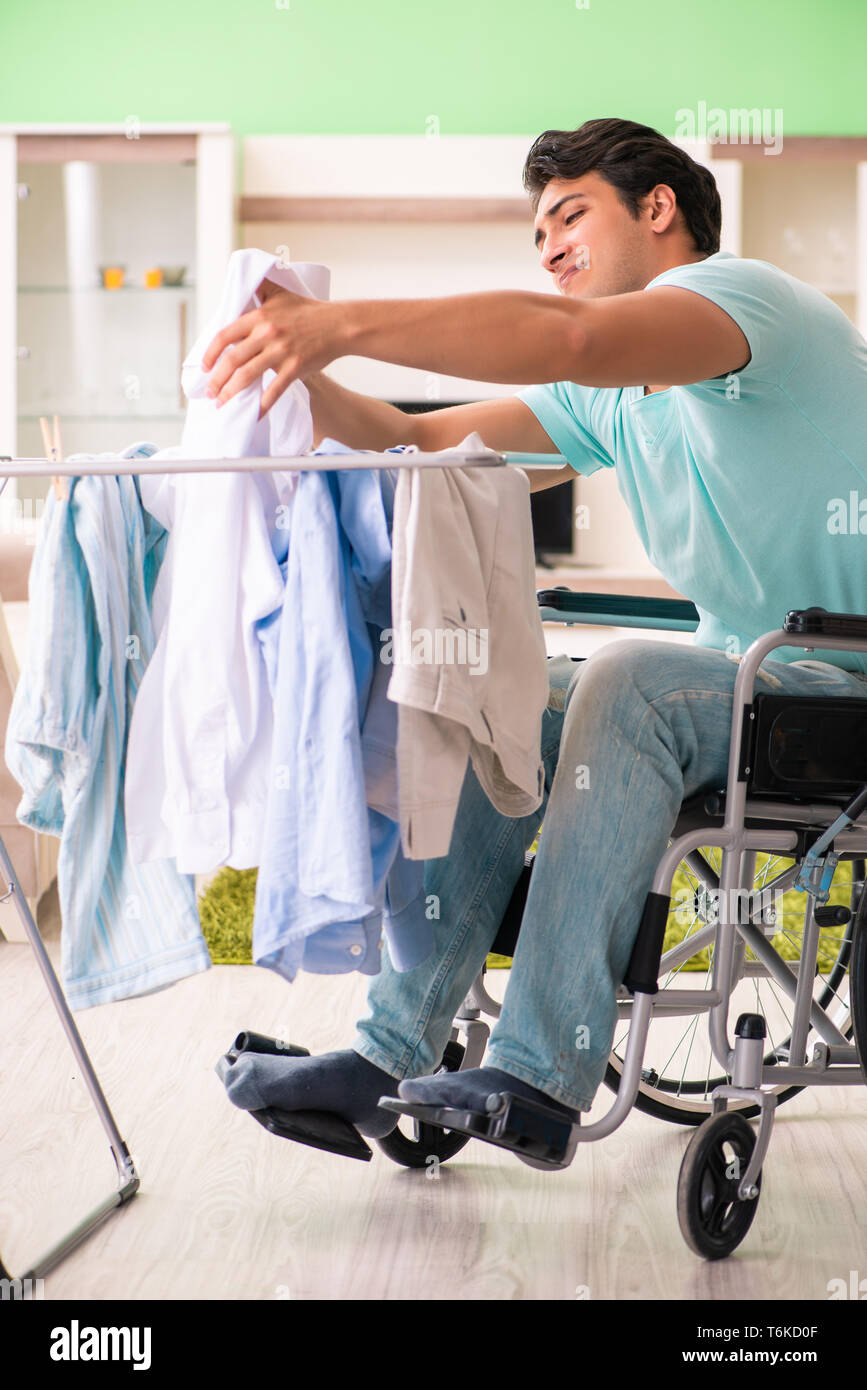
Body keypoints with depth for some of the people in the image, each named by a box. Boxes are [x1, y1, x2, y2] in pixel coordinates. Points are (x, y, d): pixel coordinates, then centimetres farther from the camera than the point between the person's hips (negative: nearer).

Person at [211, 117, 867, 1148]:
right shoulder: (610, 400, 14)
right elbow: (420, 446, 10)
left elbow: (573, 337, -34)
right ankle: (390, 1059, -9)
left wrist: (345, 322, -39)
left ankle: (544, 1072, -30)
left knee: (628, 682, -32)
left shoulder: (742, 291, -13)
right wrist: (307, 376, -9)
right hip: (740, 676, 9)